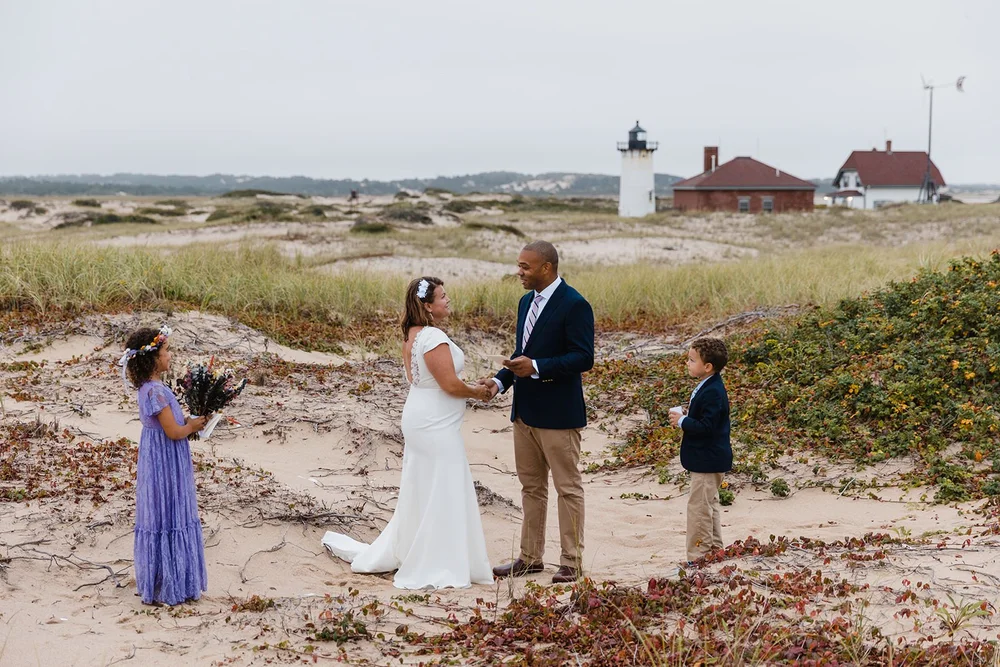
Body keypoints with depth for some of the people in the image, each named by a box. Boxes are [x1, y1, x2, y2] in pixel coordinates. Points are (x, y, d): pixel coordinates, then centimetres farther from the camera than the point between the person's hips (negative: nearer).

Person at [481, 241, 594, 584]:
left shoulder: (574, 305, -15)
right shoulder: (527, 302, 11)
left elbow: (583, 358, -20)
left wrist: (536, 367, -27)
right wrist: (501, 380, 1)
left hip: (558, 413, -9)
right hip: (525, 411, 9)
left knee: (568, 488, 3)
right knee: (531, 487, 16)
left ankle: (571, 561, 11)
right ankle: (530, 556, 25)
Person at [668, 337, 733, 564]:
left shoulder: (712, 393, -23)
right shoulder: (707, 387, 10)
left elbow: (706, 427, -27)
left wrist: (682, 421, -18)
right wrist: (683, 416, 4)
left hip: (708, 459, -11)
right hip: (708, 458, 11)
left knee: (699, 505, -6)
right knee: (709, 504, 18)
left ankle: (699, 555, -1)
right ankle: (714, 550, 28)